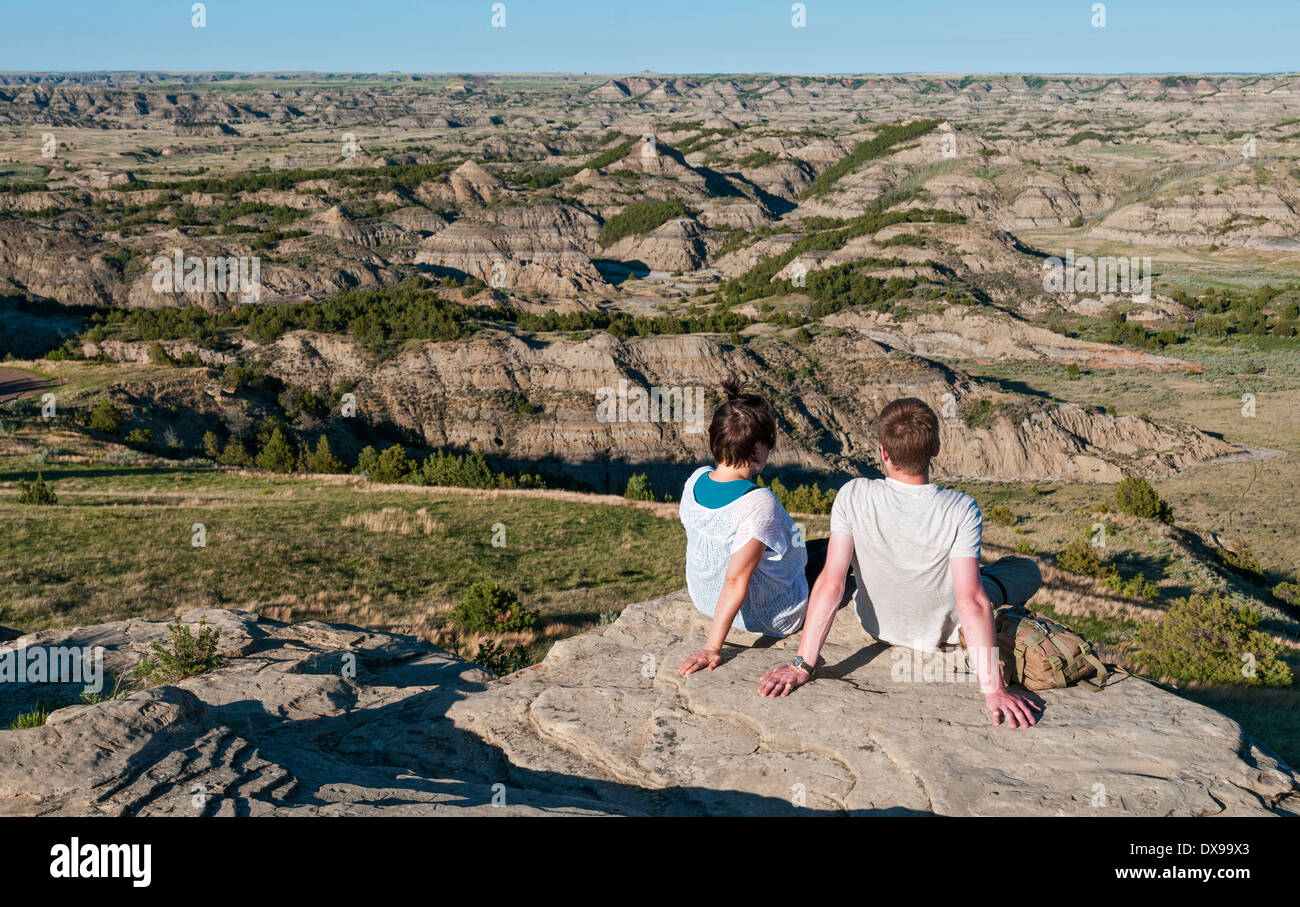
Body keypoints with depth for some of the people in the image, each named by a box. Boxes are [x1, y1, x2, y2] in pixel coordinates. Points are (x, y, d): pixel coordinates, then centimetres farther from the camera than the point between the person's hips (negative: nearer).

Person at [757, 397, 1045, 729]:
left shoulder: (853, 497, -26)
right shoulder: (961, 511, -29)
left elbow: (831, 584, -29)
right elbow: (971, 601, -33)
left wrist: (802, 665, -26)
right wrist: (992, 690, -30)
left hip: (878, 625, 2)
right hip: (944, 630, -2)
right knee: (1029, 570, 21)